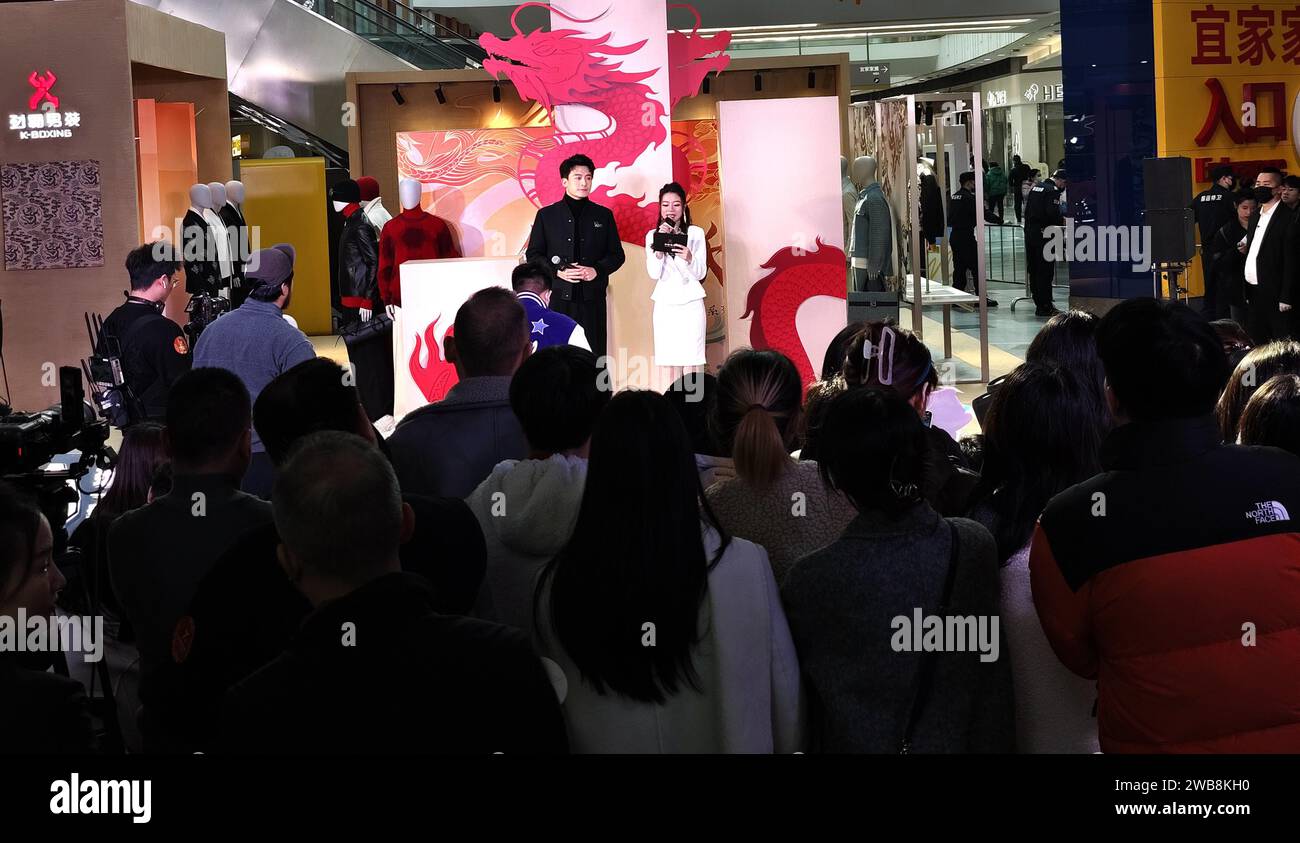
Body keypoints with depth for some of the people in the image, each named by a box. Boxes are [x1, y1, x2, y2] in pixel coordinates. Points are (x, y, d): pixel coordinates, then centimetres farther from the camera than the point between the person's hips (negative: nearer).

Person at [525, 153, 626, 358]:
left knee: (594, 355, -3)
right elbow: (533, 255, 8)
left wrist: (596, 270, -7)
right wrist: (558, 271, -9)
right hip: (558, 297, -1)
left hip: (592, 297, 1)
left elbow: (617, 254, 13)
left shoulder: (603, 215, 13)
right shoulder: (546, 215, 9)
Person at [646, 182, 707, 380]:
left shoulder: (696, 233, 2)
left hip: (690, 304, -2)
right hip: (665, 305, 2)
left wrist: (689, 258, -22)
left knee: (691, 365, -6)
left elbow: (701, 274, -1)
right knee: (672, 367, 1)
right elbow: (654, 274, -1)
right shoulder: (652, 235, 7)